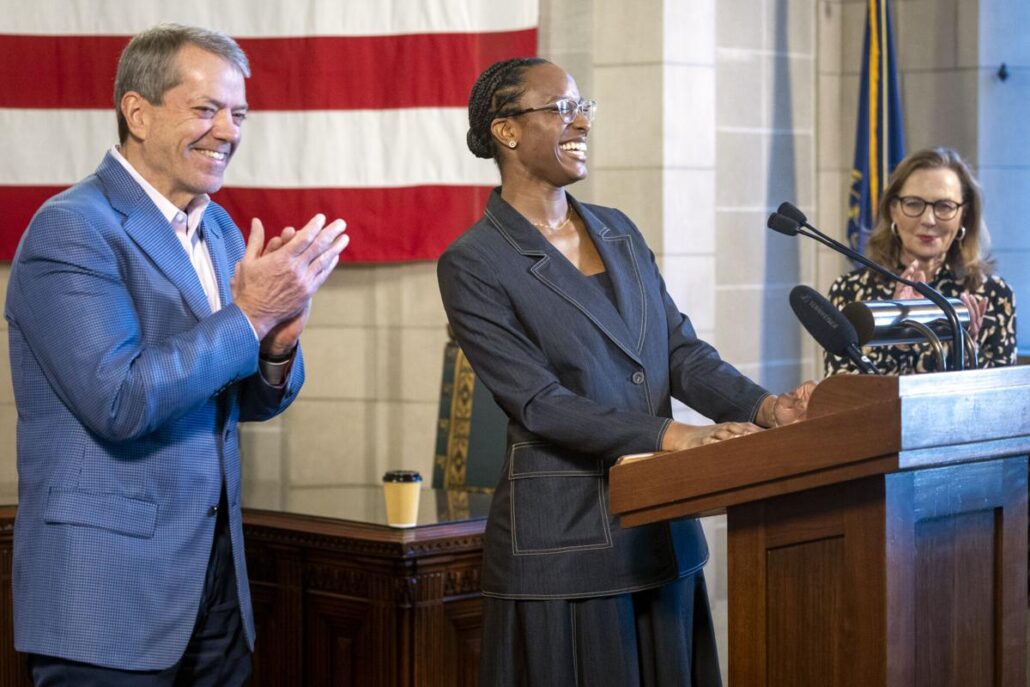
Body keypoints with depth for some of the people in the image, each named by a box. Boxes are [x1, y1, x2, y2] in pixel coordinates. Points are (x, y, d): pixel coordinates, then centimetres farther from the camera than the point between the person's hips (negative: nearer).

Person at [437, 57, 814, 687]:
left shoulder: (619, 232, 11)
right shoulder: (472, 265, -9)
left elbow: (681, 350, 8)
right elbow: (539, 403, -15)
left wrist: (765, 407, -9)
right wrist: (667, 436, -24)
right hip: (563, 541, -6)